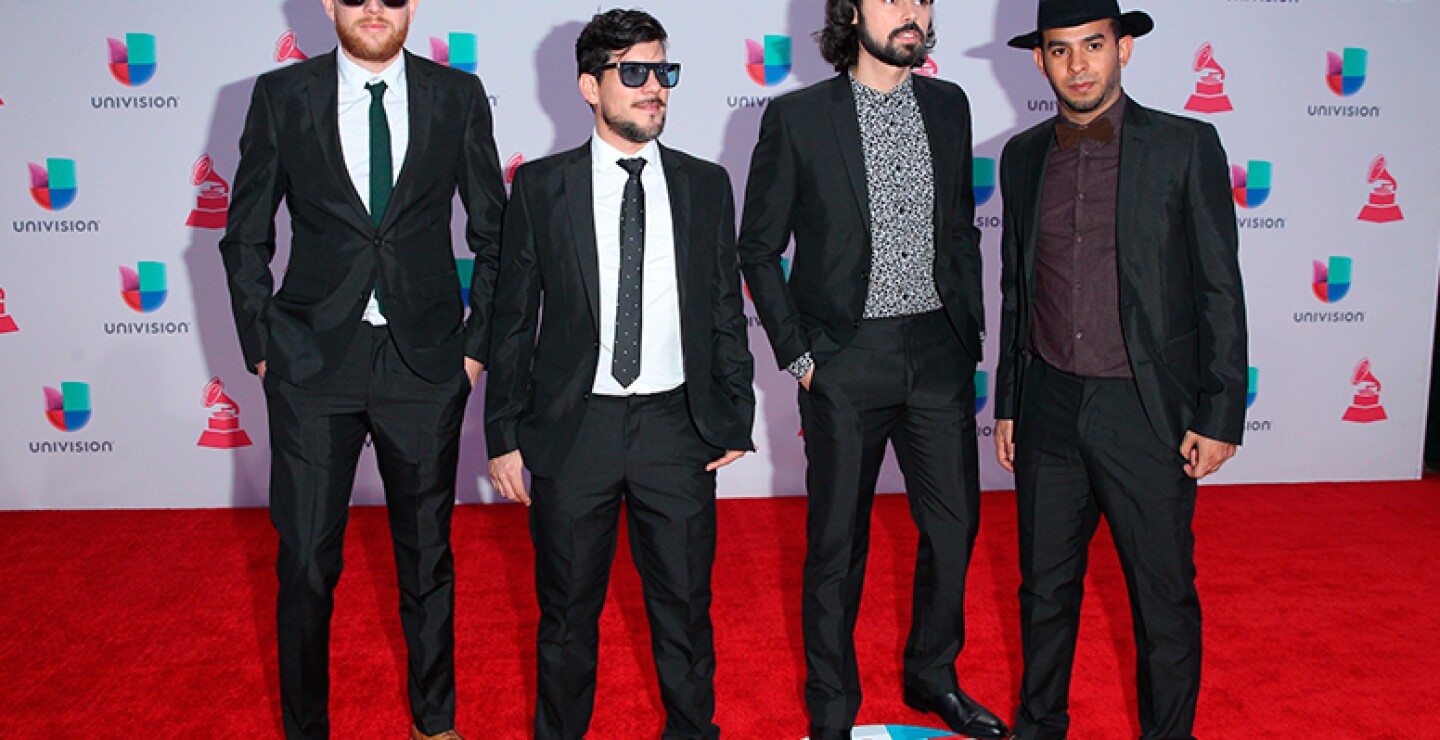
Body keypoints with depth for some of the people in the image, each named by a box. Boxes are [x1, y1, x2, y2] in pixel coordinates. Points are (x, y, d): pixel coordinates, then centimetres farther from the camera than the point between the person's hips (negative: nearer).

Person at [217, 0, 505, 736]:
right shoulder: (281, 95, 2)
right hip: (312, 363, 0)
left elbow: (494, 234, 7)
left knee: (427, 552, 13)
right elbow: (245, 238, 6)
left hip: (426, 363, 1)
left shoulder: (458, 95, 2)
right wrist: (261, 349, 0)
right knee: (306, 560, 6)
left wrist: (477, 344, 1)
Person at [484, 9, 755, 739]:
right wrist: (504, 435, -1)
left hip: (676, 426, 1)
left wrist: (734, 418, 5)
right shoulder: (540, 185, 1)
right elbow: (514, 319, 2)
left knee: (685, 605, 12)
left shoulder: (706, 184, 6)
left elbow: (726, 310, 9)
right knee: (567, 610, 12)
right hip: (573, 426, -1)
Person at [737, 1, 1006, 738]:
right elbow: (759, 248, 0)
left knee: (954, 524, 11)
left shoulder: (948, 105, 9)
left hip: (938, 352, 4)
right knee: (836, 544, 6)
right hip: (846, 359, -4)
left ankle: (932, 677, 35)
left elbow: (963, 230, 16)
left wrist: (970, 332, 9)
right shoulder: (797, 116, -4)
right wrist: (796, 354, -6)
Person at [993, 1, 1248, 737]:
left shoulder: (1186, 145, -4)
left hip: (1145, 410, -3)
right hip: (1049, 408, 4)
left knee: (1164, 597, 7)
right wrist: (1008, 404, 13)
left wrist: (1219, 415, -8)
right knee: (1045, 586, 15)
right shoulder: (1022, 157, 7)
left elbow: (1219, 289, -4)